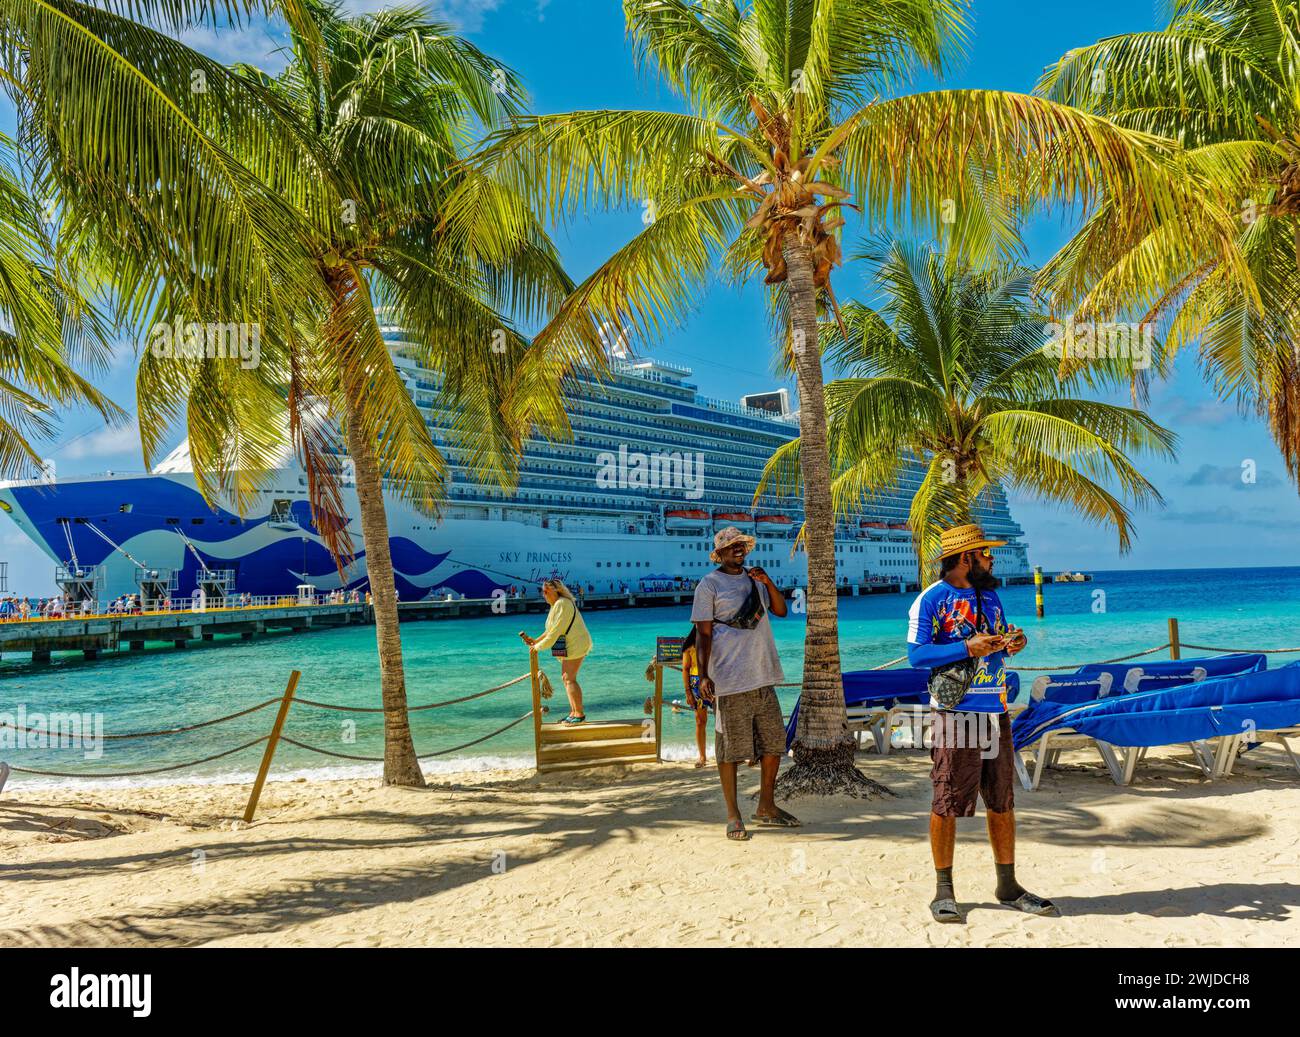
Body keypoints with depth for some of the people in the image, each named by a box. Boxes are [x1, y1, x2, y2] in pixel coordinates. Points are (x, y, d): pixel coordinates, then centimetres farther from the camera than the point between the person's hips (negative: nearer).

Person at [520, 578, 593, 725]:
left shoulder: (562, 604, -17)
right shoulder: (557, 605, 16)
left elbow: (556, 630, -21)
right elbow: (551, 630, 20)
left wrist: (539, 646, -14)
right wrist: (535, 641, 10)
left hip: (575, 645, -11)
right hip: (569, 646, 11)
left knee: (569, 678, -11)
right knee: (566, 678, 11)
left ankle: (579, 714, -9)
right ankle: (573, 713, 15)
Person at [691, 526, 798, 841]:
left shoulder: (754, 578, 14)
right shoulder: (710, 585, -5)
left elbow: (781, 610, 12)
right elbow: (703, 634, -8)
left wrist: (769, 583, -5)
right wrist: (703, 676, -15)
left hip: (763, 676, 7)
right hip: (730, 679, -7)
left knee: (774, 743, 12)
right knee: (730, 749, -2)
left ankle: (766, 808, 27)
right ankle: (733, 816, 9)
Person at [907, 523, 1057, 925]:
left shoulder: (989, 595, 16)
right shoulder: (931, 599, -7)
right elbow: (916, 654, -12)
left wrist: (1011, 644, 1)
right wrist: (968, 648, -20)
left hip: (996, 711, 7)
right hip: (956, 712, -7)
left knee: (1002, 803, 11)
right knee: (947, 804, -1)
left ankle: (1008, 885, 23)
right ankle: (943, 889, 11)